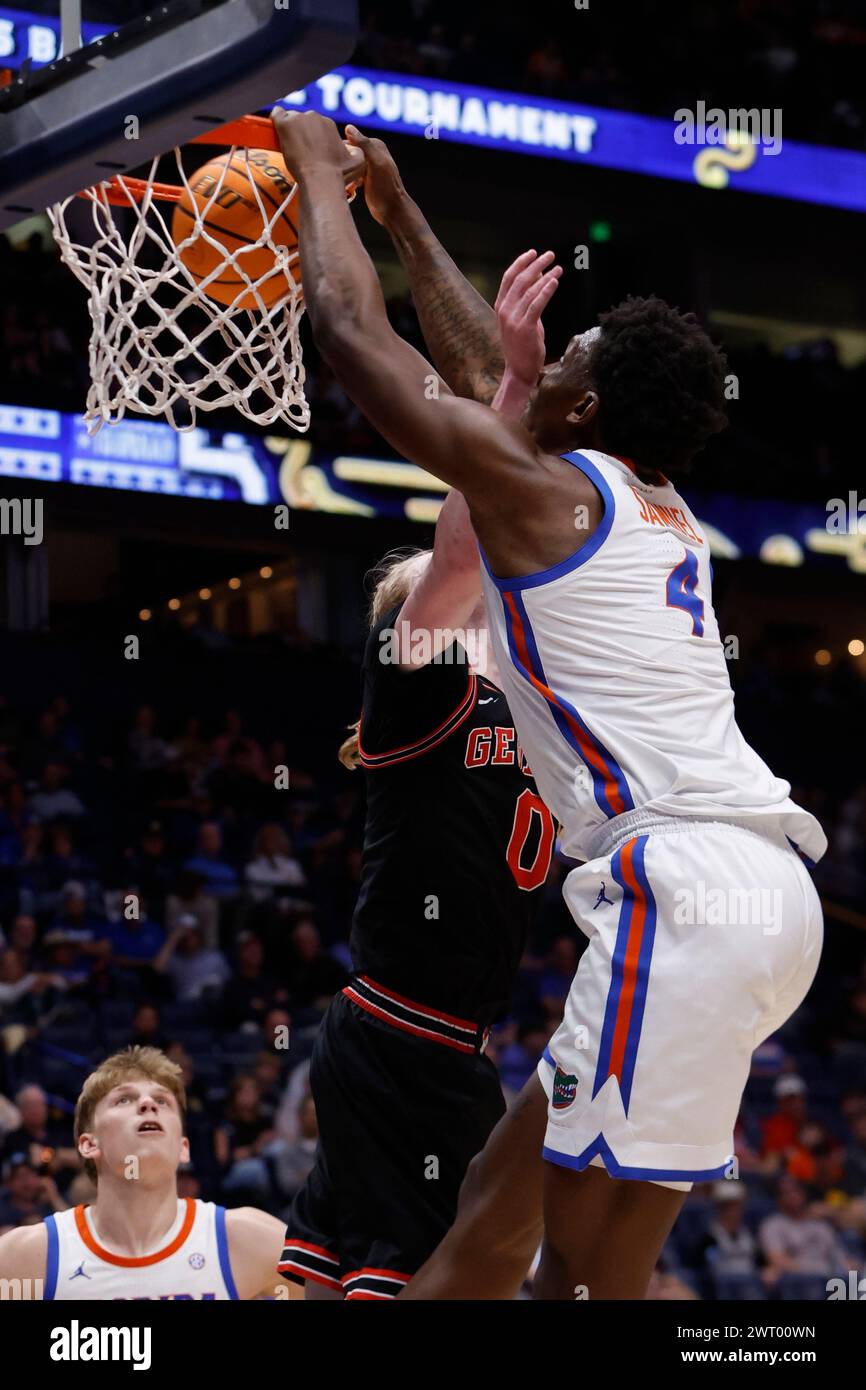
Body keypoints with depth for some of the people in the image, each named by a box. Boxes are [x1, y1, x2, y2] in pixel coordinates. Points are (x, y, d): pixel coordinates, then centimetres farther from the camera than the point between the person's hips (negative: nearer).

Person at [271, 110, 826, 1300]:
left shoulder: (540, 486, -2)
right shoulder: (665, 512, 22)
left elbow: (352, 334, 3)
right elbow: (491, 370, 36)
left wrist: (320, 172, 18)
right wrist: (398, 209, 44)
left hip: (686, 894, -9)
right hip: (761, 889, 9)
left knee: (589, 1268, -6)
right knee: (514, 1189, 18)